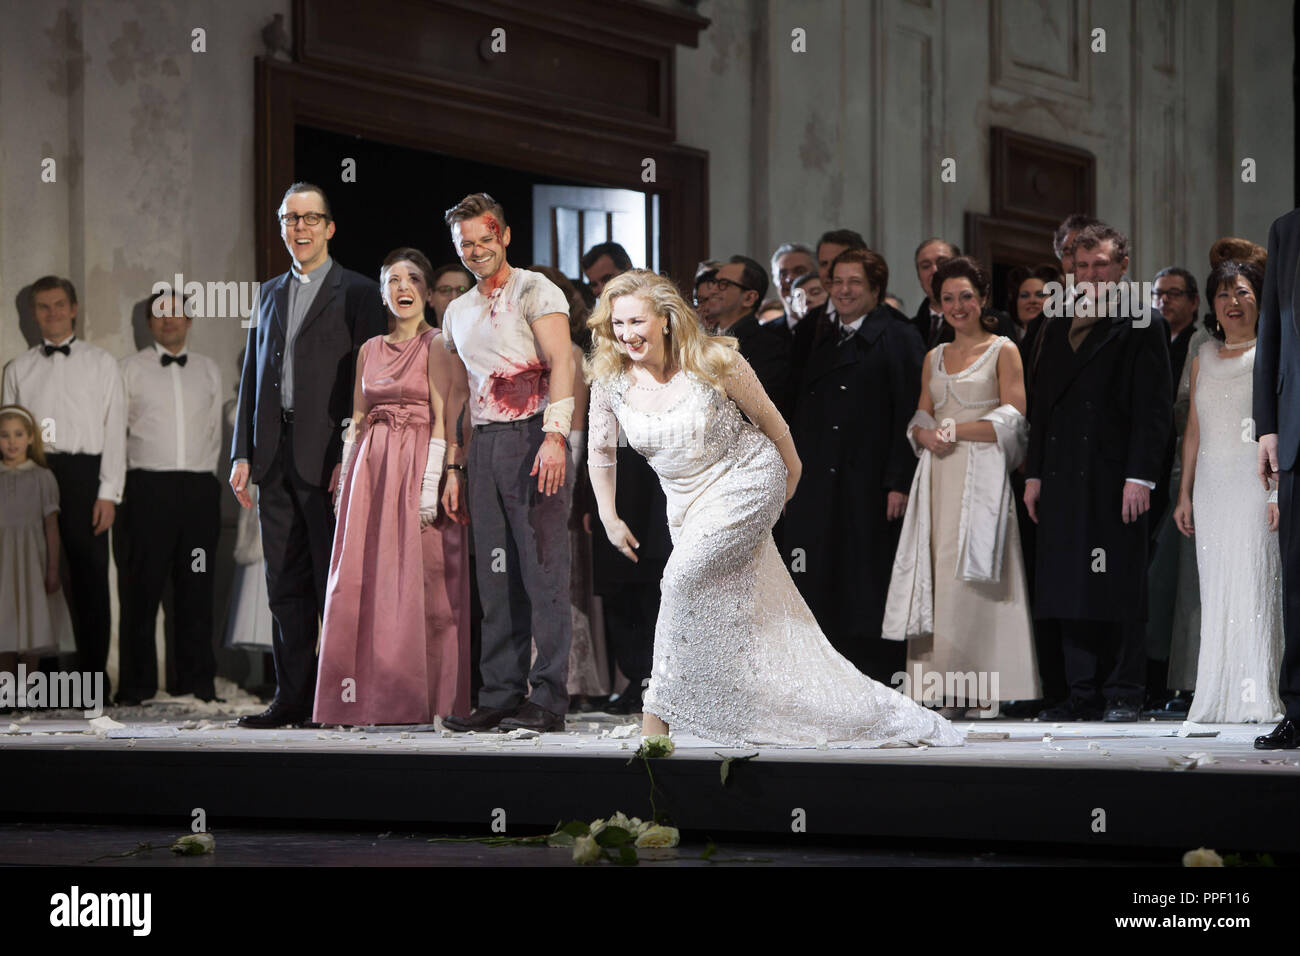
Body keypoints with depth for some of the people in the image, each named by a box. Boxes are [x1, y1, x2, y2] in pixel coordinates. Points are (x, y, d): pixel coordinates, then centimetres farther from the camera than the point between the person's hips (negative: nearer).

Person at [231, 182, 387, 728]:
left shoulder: (357, 292, 2)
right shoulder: (270, 293, 19)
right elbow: (251, 377, 18)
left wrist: (352, 456, -13)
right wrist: (242, 454, 10)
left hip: (328, 455, -5)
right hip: (276, 455, 6)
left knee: (335, 581, -4)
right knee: (285, 584, 5)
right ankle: (293, 698, 8)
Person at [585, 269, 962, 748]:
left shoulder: (713, 362, -19)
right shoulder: (610, 379, -9)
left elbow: (766, 415, -2)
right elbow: (601, 450, 7)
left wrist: (791, 466, 11)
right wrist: (609, 519, 8)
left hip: (746, 481, -6)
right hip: (689, 502, 6)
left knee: (683, 578, -23)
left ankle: (659, 709, -12)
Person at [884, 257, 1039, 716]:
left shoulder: (1003, 351, 2)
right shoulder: (934, 358, 18)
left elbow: (1012, 421, -5)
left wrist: (955, 429, -9)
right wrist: (926, 434, -4)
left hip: (981, 476, -5)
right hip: (939, 476, 5)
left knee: (973, 580, -11)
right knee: (938, 571, -3)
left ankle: (983, 690, -11)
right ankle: (947, 691, -3)